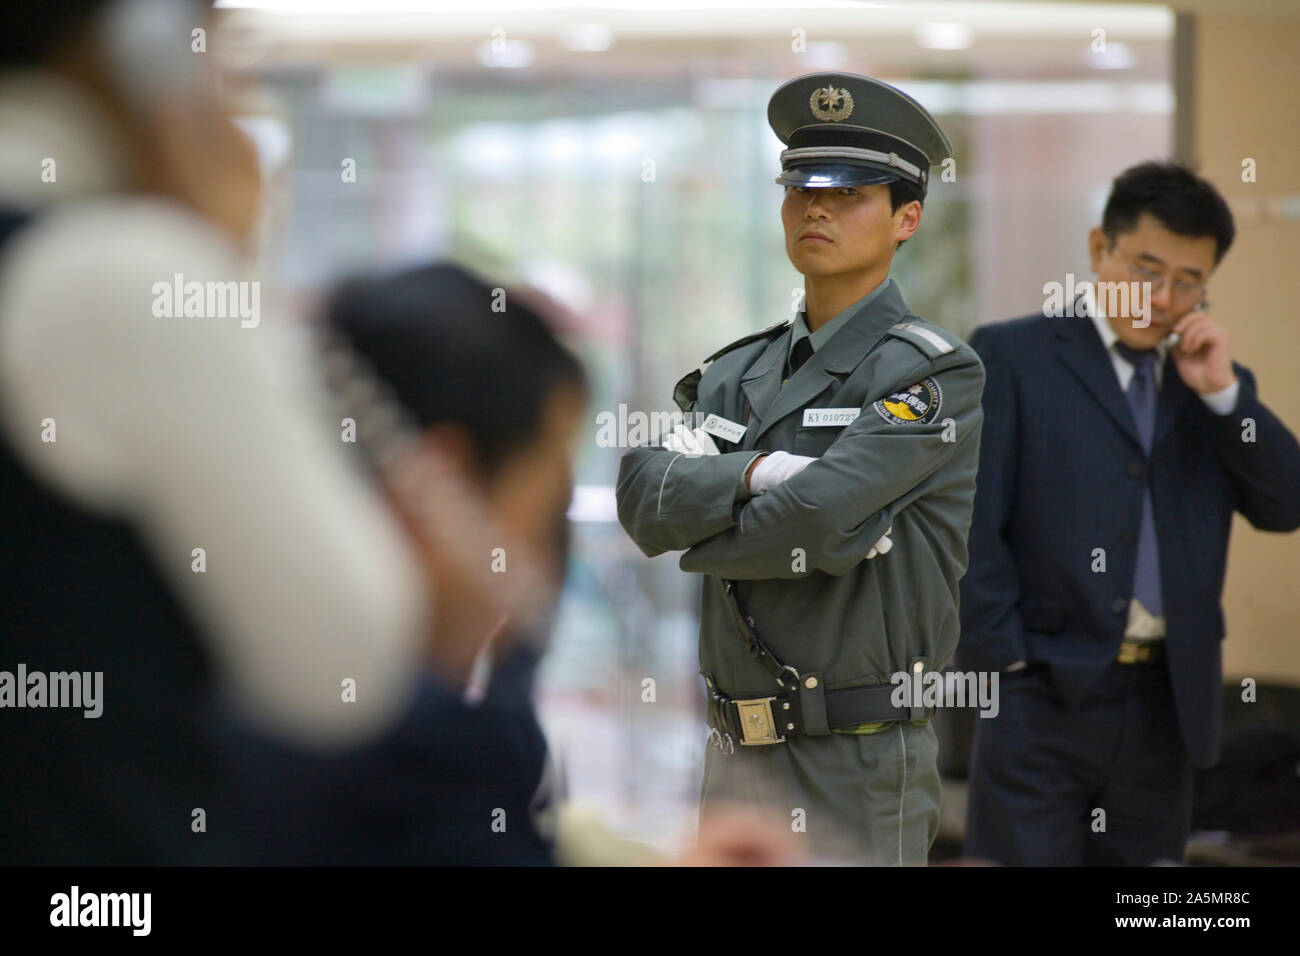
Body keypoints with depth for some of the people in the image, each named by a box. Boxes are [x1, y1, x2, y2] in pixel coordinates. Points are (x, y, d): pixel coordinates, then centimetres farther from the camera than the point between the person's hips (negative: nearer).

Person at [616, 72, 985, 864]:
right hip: (736, 760, 7)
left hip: (857, 777, -7)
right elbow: (643, 498, -2)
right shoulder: (739, 373, 15)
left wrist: (702, 538, -2)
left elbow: (818, 524, -20)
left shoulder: (933, 374, -8)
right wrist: (757, 473, -18)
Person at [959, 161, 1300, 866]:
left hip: (1167, 704, 5)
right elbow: (966, 520, -5)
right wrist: (1005, 658, -11)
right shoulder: (1010, 356, 1)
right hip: (1044, 700, -5)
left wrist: (1223, 392, -5)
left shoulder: (1208, 383, 16)